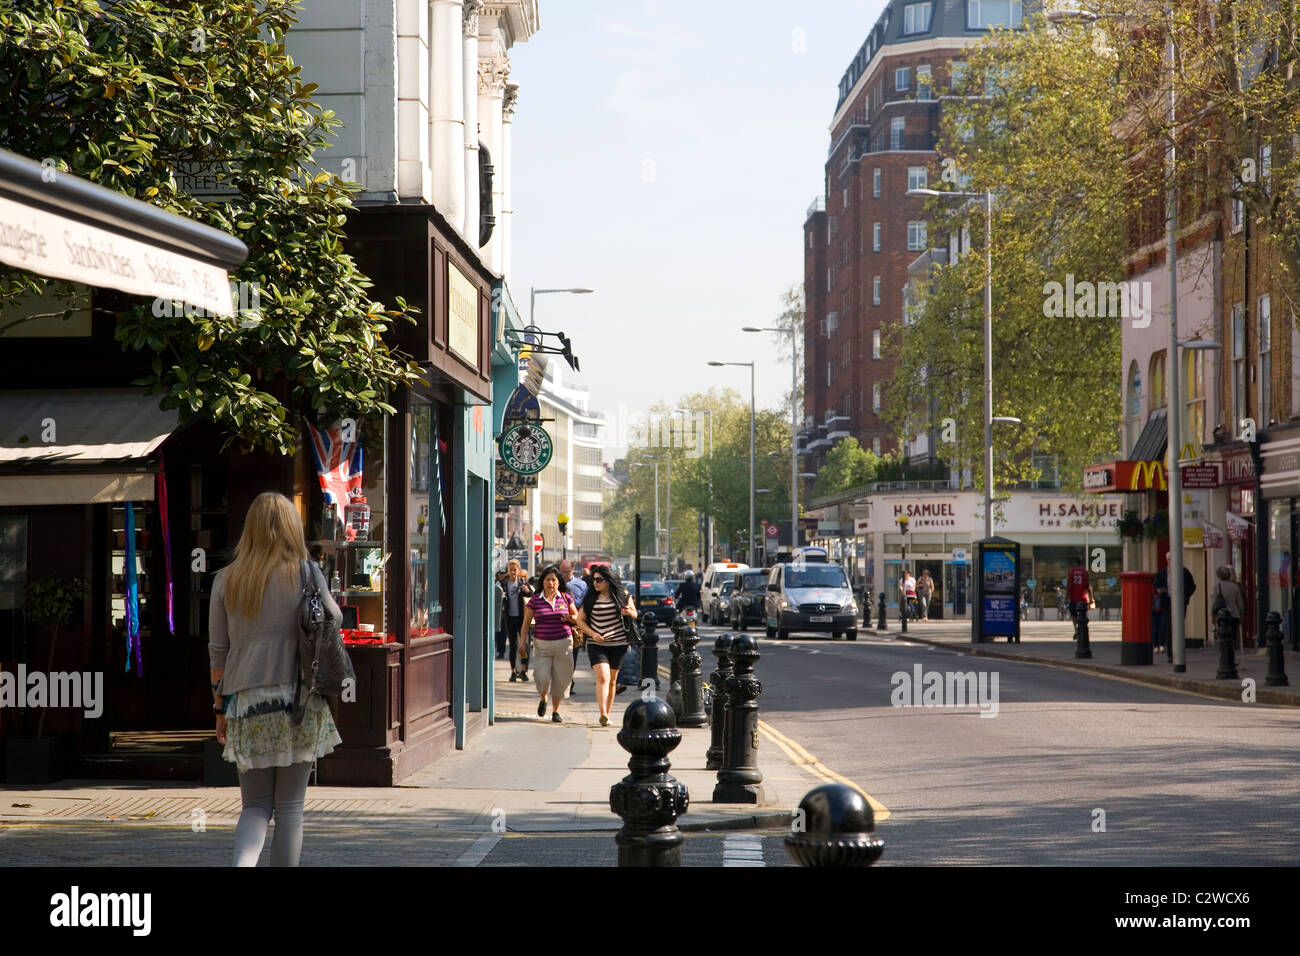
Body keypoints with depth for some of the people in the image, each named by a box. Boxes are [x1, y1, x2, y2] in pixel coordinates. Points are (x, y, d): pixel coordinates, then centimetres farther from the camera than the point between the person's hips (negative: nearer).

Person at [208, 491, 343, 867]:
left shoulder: (226, 580, 5)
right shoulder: (306, 574, -3)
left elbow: (217, 652, 7)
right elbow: (334, 619, 12)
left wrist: (221, 708, 14)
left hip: (245, 704, 2)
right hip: (296, 702, -2)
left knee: (256, 806, 9)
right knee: (289, 808, 7)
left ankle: (241, 864, -17)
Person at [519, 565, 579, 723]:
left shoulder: (566, 598, 4)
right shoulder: (535, 600, 1)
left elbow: (577, 617, 13)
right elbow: (526, 622, 5)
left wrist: (570, 618, -10)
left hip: (563, 643, 1)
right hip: (542, 645, -1)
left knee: (561, 679, 2)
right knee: (542, 677, -11)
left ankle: (555, 711, 17)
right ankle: (543, 700, 22)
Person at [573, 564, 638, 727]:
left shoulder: (622, 596, 3)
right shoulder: (590, 598, 2)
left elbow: (635, 614, 13)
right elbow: (580, 620, 6)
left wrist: (629, 612, -11)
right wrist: (593, 634, -9)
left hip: (618, 644, 1)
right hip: (596, 645, -1)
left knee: (611, 680, 8)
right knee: (603, 678, -17)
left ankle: (607, 714, 20)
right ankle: (603, 714, -26)